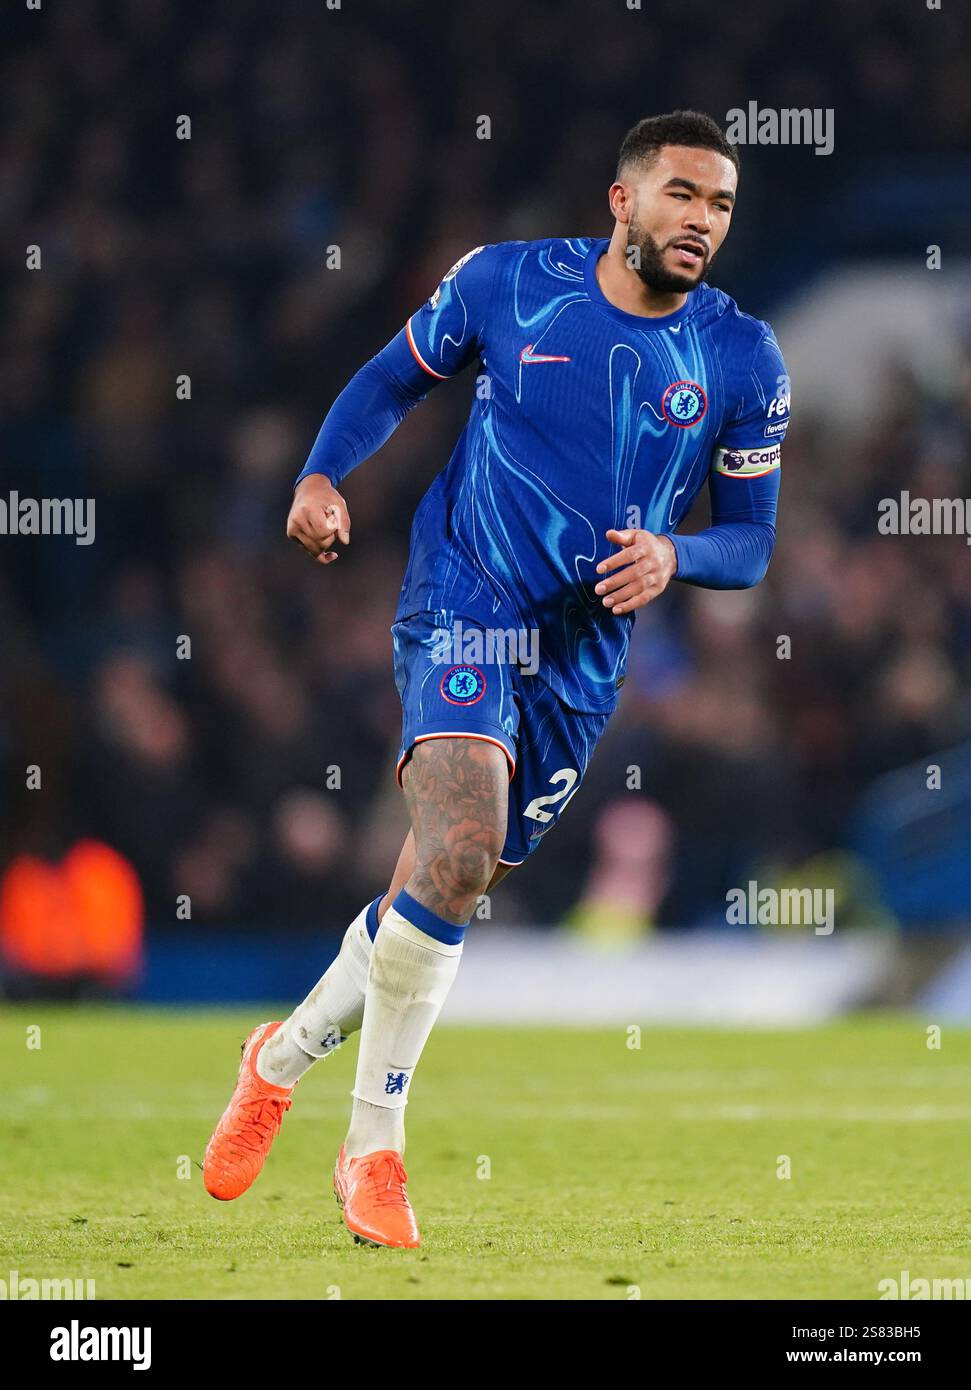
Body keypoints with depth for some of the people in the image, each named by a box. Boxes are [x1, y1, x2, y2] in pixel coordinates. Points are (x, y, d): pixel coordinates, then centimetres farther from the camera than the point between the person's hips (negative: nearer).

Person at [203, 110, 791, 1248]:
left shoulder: (742, 361, 0)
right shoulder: (505, 283, -4)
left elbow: (750, 538, 8)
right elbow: (394, 376, 12)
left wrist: (671, 555, -14)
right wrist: (321, 477, -5)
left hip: (584, 654, 4)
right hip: (464, 609, -4)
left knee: (449, 883, 9)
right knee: (460, 853, -25)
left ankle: (288, 1053, 34)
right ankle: (374, 1146, -10)